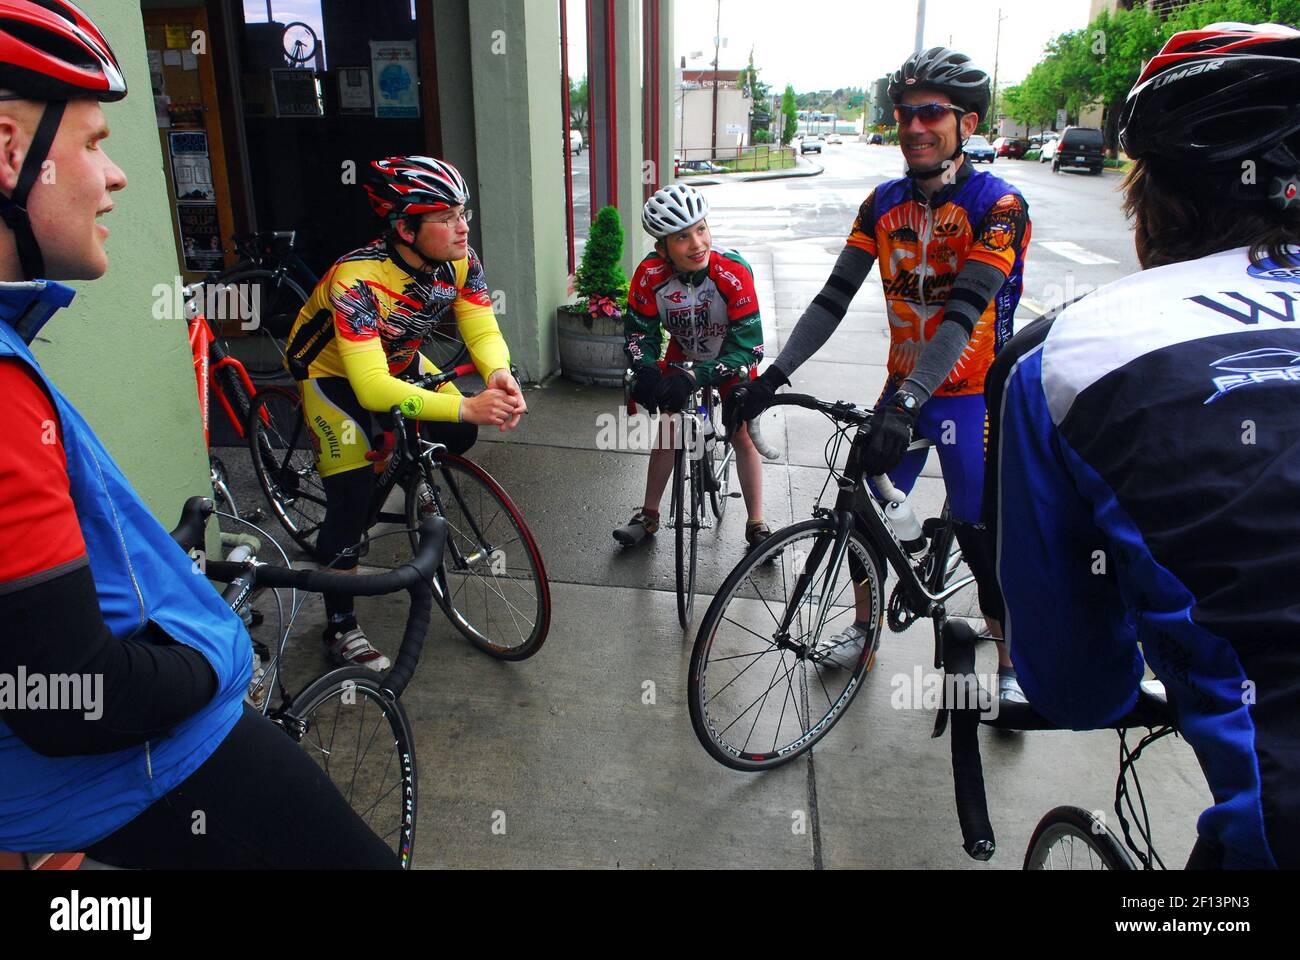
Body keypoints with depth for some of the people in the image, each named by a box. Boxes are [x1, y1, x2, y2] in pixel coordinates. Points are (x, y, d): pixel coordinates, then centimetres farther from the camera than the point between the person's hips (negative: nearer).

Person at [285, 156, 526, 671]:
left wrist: (498, 374, -45)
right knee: (353, 497, -13)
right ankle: (340, 626, 3)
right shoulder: (357, 279, -39)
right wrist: (467, 405, -56)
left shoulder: (460, 262, -22)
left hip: (398, 361, 6)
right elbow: (371, 388, -46)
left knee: (459, 435, -10)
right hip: (334, 373, -6)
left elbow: (483, 331, -20)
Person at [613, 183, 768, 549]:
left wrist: (695, 378, -42)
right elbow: (639, 331, -18)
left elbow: (747, 344, -34)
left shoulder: (734, 271, -36)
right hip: (682, 355, 3)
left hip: (730, 359, -2)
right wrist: (646, 372, -37)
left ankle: (756, 523, 10)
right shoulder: (651, 274, -29)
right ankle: (649, 515, 20)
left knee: (743, 435, -4)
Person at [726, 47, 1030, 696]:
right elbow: (834, 296, -3)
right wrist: (772, 376, -12)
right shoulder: (883, 203, 1)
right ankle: (864, 624, 33)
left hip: (969, 392, -5)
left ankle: (1012, 662, 20)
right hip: (903, 387, 5)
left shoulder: (997, 206, -16)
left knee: (980, 534, -2)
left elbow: (963, 313, -28)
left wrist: (906, 406, -38)